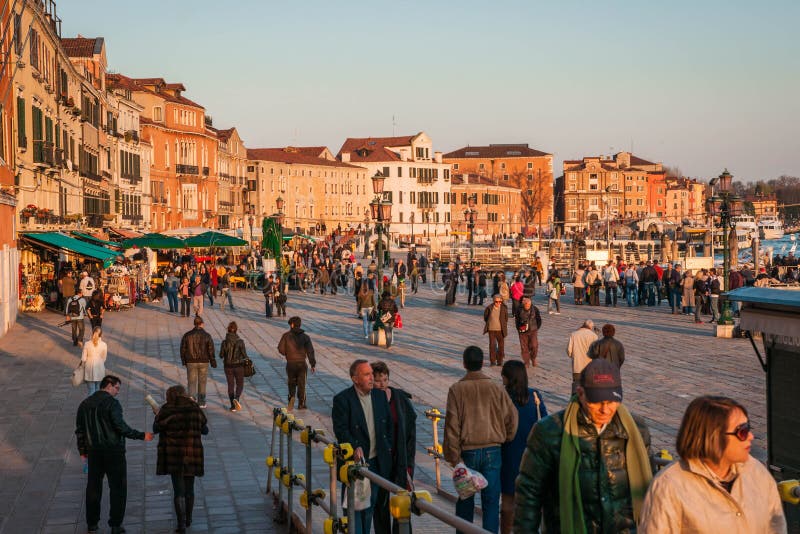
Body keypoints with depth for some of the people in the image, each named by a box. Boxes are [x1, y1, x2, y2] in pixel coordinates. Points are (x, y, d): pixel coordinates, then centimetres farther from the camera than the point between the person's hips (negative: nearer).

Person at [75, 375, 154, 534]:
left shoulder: (85, 404, 8)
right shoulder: (112, 403, -12)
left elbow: (80, 430, 12)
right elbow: (120, 427, -20)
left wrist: (82, 451, 19)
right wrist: (141, 436, -14)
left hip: (94, 451, 6)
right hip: (113, 451, -6)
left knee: (93, 487, 15)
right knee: (118, 487, 4)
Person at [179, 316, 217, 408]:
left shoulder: (187, 335, -5)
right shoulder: (207, 336, -8)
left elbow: (183, 349, -1)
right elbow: (211, 350, -8)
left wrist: (184, 361, 11)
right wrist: (213, 362, 2)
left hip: (191, 363, 0)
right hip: (203, 362, 0)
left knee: (192, 383, 6)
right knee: (202, 383, 14)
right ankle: (201, 402, 22)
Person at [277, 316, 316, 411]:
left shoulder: (286, 336, -4)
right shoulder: (305, 337, -1)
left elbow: (281, 349, -6)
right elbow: (310, 352, -4)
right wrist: (313, 365, 1)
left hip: (290, 363, 0)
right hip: (302, 363, 0)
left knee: (291, 383, 17)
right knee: (301, 384, 9)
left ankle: (292, 397, -7)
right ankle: (301, 404, 11)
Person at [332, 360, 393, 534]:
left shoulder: (380, 396, 5)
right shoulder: (342, 399, -12)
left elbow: (389, 425, 13)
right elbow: (340, 429, -17)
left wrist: (388, 448, 7)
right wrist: (355, 448, -30)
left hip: (376, 461, 5)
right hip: (355, 461, -5)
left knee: (370, 503, 15)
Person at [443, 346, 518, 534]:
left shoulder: (456, 389, -6)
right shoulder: (496, 388, -3)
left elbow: (452, 424, -8)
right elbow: (511, 417, -2)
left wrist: (453, 456, -4)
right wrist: (504, 440, 14)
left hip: (467, 451, 0)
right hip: (492, 450, 1)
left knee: (465, 499, 13)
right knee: (491, 500, 5)